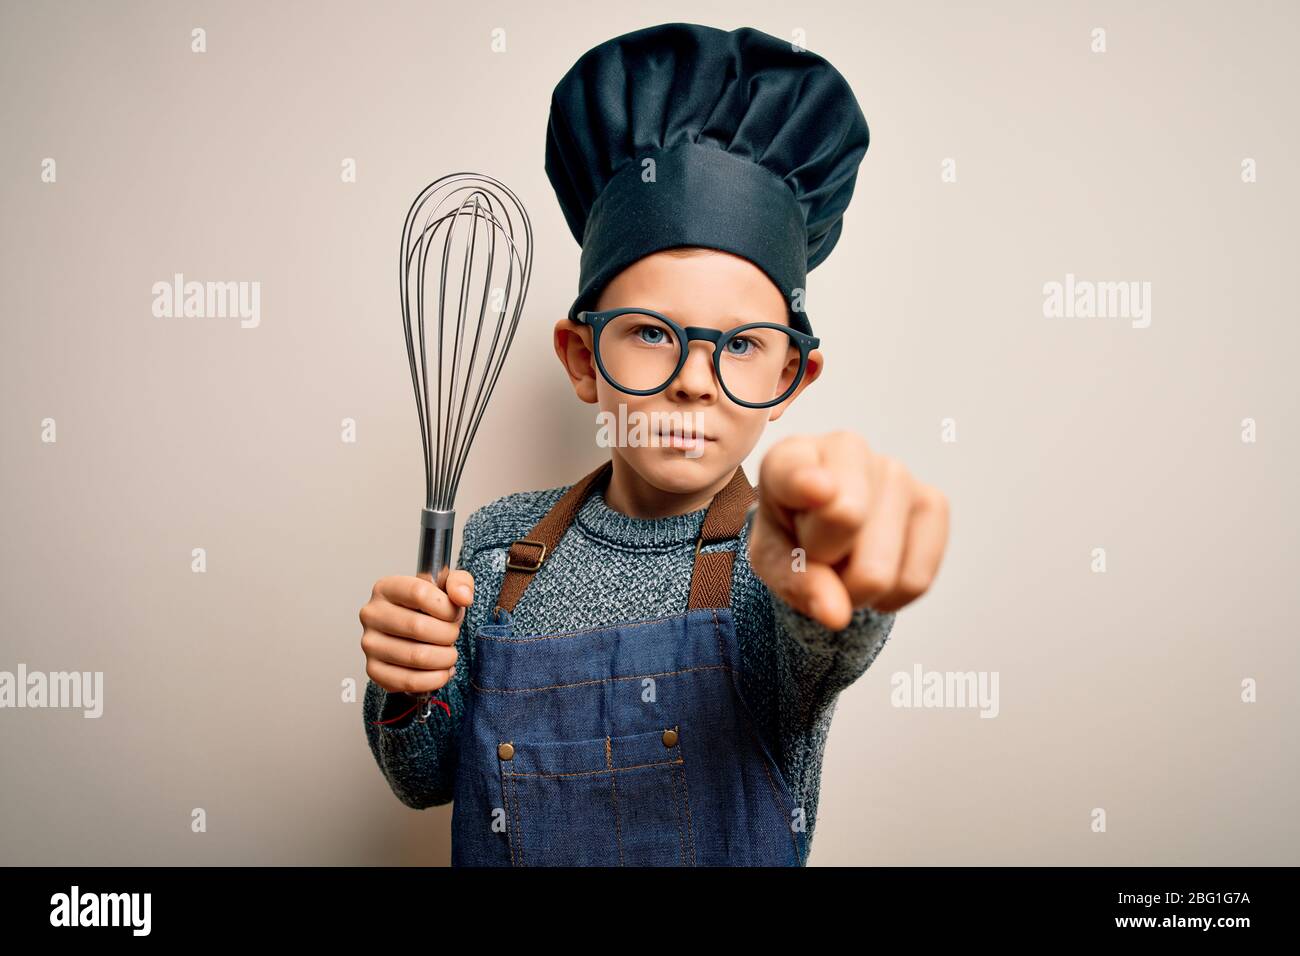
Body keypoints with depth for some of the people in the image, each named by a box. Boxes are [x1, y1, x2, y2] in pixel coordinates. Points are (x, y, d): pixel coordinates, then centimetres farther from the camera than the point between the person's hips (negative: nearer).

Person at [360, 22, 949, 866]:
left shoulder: (781, 564, -21)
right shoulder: (501, 544, -13)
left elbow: (827, 644, -44)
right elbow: (428, 780, -5)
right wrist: (403, 694, -25)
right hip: (501, 854, 2)